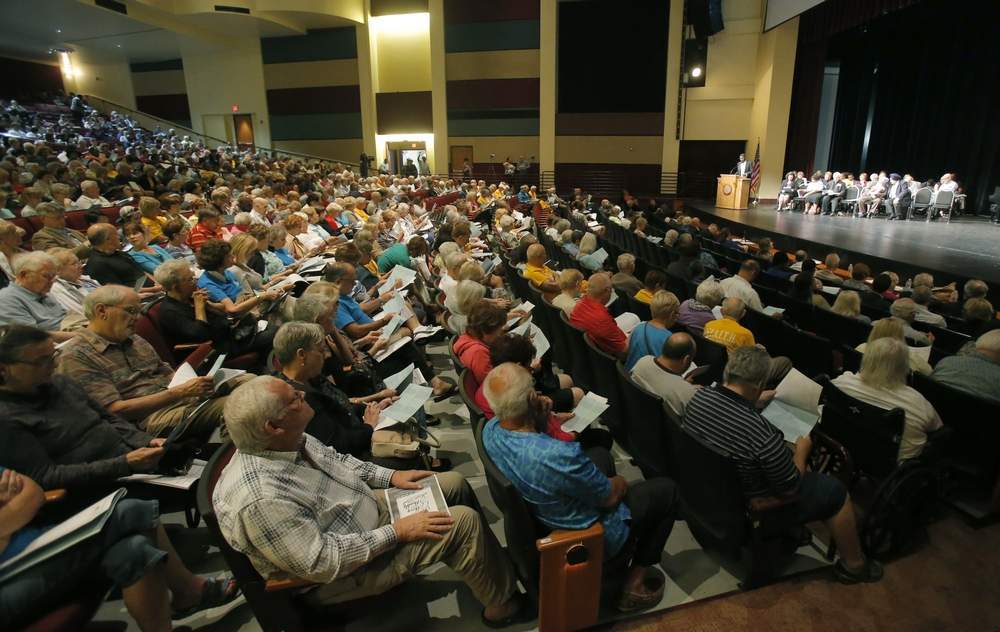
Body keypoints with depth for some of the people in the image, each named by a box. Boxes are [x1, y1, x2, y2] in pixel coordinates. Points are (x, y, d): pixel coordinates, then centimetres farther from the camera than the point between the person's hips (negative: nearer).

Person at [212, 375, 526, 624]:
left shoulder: (287, 440, -10)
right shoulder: (261, 499, -35)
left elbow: (335, 460, 8)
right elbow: (322, 563, -30)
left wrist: (391, 476, 0)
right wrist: (397, 532, -25)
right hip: (346, 568, -8)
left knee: (454, 484, 8)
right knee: (463, 522, -17)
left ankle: (492, 559, 30)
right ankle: (502, 604, 9)